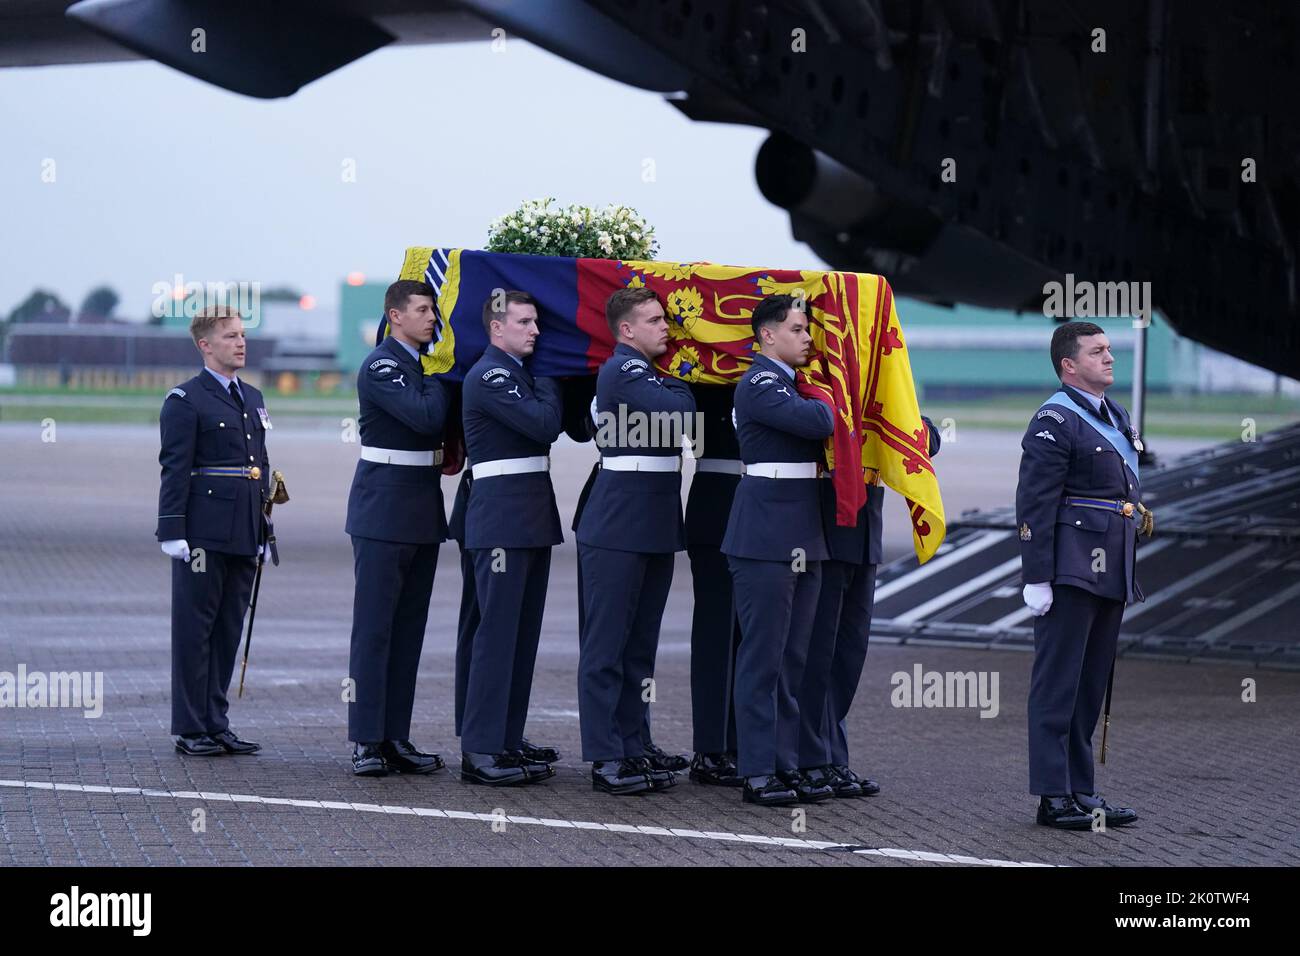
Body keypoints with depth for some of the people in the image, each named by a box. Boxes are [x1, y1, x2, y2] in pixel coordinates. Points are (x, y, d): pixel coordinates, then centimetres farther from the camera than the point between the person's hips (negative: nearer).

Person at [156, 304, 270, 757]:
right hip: (204, 533, -7)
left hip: (243, 535, 7)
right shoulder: (185, 401, -5)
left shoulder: (253, 399, 17)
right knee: (195, 628, -1)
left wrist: (263, 532, 17)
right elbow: (175, 470, -9)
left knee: (229, 630, 10)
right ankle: (190, 729, 3)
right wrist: (172, 531, -15)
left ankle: (216, 723, 16)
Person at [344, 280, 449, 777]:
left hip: (423, 512, 8)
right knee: (374, 628, -6)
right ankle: (365, 741, -4)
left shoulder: (423, 364, 15)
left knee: (408, 629, 8)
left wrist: (448, 453, 1)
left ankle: (395, 737, 11)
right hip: (384, 511, -8)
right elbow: (425, 417, -24)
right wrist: (438, 376, -7)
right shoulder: (380, 366, -11)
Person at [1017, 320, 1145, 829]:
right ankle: (1054, 796, -2)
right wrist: (1036, 577, -19)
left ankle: (1081, 790, 18)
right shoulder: (1054, 421, -11)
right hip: (1071, 573, -9)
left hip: (1111, 575, 9)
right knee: (1058, 682, -4)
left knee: (1091, 685, 12)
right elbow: (1034, 505, -15)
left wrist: (1129, 574, 21)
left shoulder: (1116, 417, 17)